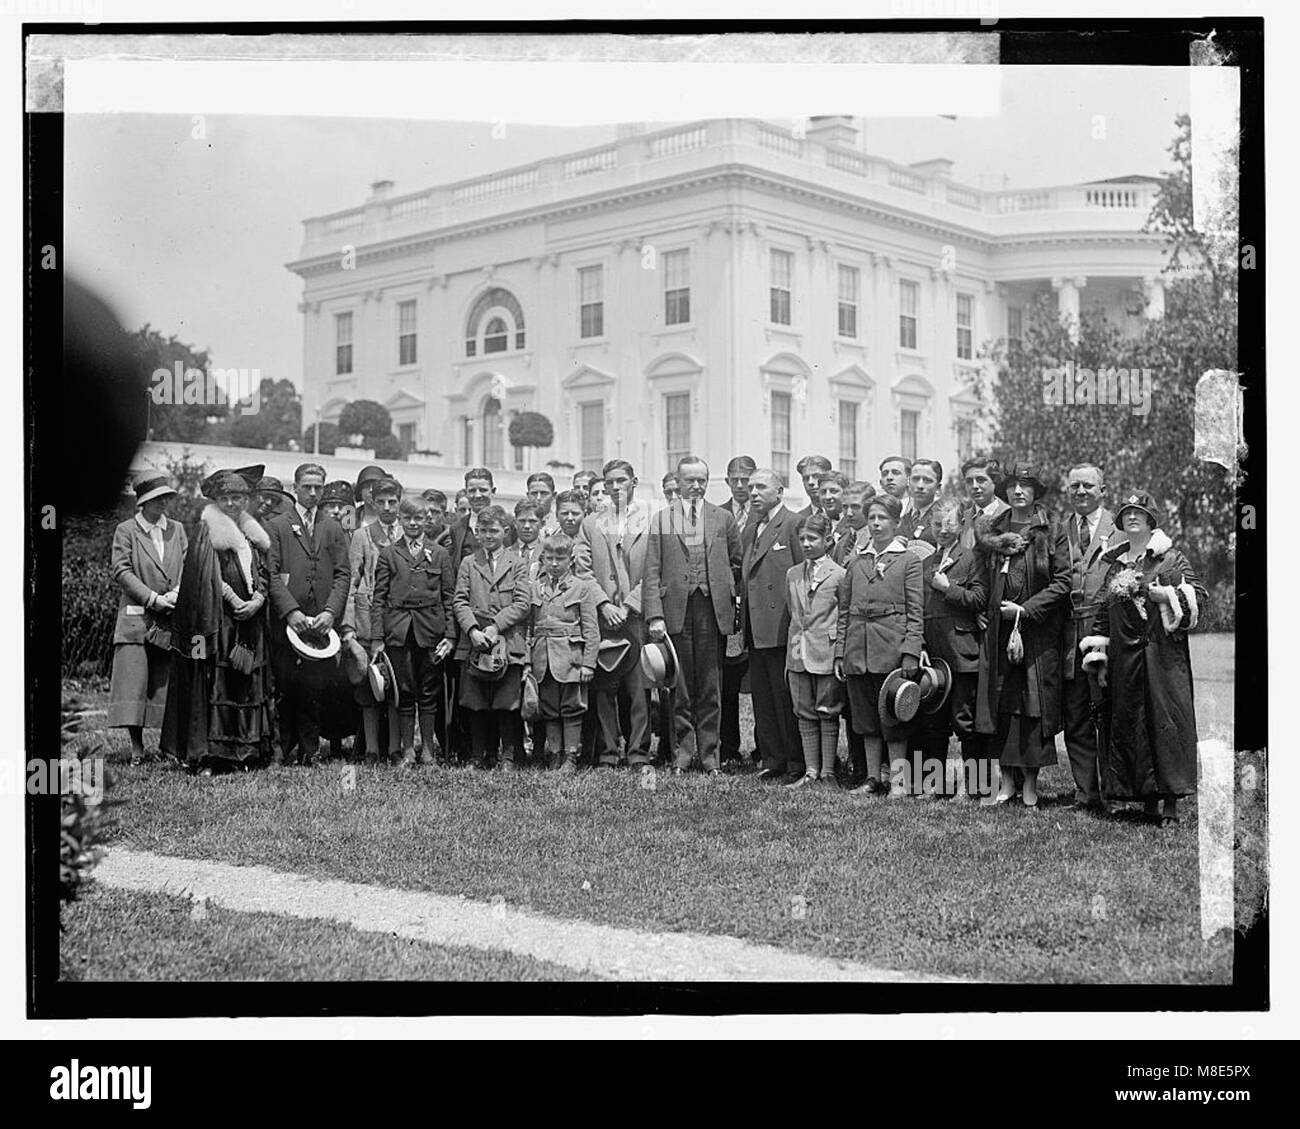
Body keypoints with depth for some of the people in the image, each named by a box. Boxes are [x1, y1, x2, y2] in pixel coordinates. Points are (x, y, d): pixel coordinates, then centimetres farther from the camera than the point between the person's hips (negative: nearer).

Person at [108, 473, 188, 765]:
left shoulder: (177, 530, 15)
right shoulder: (126, 531, 3)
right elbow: (121, 570, -5)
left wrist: (176, 594, -8)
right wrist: (153, 598, -12)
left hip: (171, 619, 3)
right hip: (136, 618, -3)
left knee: (167, 681, 3)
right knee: (133, 680, -8)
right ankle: (136, 748, -4)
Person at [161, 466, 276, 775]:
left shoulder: (252, 533, 17)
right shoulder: (208, 530, 0)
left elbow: (263, 572, 14)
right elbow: (208, 575, -8)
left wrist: (258, 599, -5)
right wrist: (235, 601, -15)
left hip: (250, 619, 6)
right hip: (218, 617, -6)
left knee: (247, 687, 4)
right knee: (213, 685, -8)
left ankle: (242, 753, 8)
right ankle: (206, 757, -9)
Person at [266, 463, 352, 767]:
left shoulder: (333, 528, 16)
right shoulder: (276, 526, 8)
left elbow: (343, 574, 8)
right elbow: (271, 573, -1)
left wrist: (331, 611, -7)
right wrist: (291, 610, -13)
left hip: (322, 623, 2)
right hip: (287, 622, -2)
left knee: (314, 690, -1)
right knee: (286, 689, -2)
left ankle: (309, 752, 6)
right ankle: (283, 750, 6)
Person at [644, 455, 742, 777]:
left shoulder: (723, 519, 11)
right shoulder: (662, 519, 8)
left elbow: (737, 564, 12)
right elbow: (652, 572, 2)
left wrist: (737, 604, 2)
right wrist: (655, 615, -7)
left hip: (712, 609, 0)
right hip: (676, 610, 0)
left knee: (709, 687, 3)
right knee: (680, 687, 3)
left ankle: (709, 753, 10)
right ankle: (682, 751, 11)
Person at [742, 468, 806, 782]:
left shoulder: (793, 526, -7)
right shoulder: (749, 531, 18)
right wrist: (743, 623, 14)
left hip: (782, 628, -8)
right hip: (755, 631, 8)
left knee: (787, 699, -3)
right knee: (763, 699, 10)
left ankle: (797, 765, 4)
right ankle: (773, 760, 17)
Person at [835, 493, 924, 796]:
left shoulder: (909, 561, 2)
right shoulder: (856, 563, 15)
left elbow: (916, 612, -3)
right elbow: (844, 610, 14)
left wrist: (911, 653, -13)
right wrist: (840, 652, 7)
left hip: (891, 647, -4)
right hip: (858, 650, 4)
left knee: (893, 718, -2)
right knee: (866, 718, 8)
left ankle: (899, 780, 4)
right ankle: (873, 779, 16)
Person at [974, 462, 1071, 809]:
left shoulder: (1051, 533, -1)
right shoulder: (991, 530, 9)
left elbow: (1063, 582, -5)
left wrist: (1025, 609, -11)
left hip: (1039, 631, -3)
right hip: (999, 630, 3)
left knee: (1033, 706, -1)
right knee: (1000, 705, 2)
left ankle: (1030, 782, 6)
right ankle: (1006, 783, 8)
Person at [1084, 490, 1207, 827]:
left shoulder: (1171, 559, 2)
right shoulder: (1115, 563, 17)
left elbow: (1200, 597, -4)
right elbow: (1104, 609, 19)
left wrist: (1168, 595, -16)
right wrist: (1098, 643, 9)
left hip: (1162, 655, -5)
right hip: (1123, 657, 5)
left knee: (1165, 721, -9)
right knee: (1129, 724, 3)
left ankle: (1171, 802, -8)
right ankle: (1148, 799, 9)